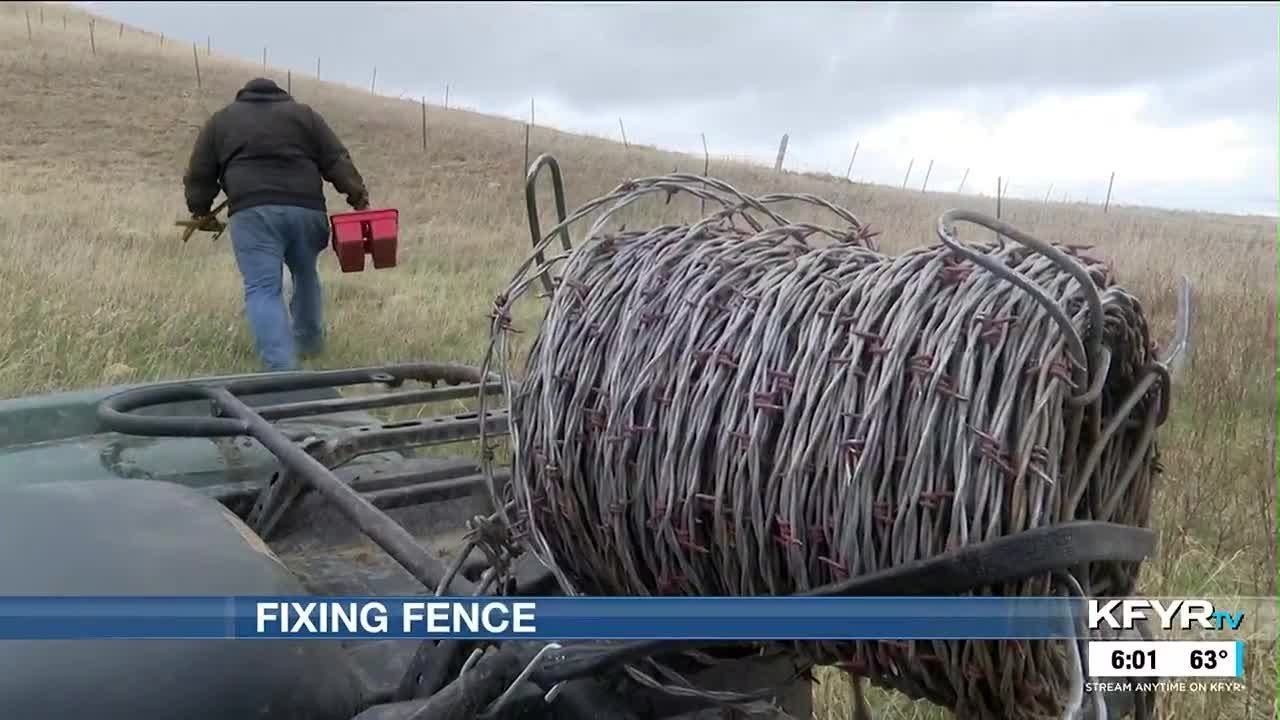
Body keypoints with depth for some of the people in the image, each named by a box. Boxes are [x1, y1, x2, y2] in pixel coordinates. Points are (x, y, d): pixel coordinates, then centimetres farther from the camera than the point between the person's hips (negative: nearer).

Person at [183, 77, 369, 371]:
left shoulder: (220, 120, 21)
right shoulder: (304, 114, 21)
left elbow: (199, 175, 18)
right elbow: (337, 162, 9)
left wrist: (200, 211, 32)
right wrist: (358, 198, 6)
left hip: (252, 212, -2)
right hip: (306, 209, 2)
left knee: (262, 289, -4)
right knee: (305, 276, 24)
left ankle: (281, 366, -16)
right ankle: (310, 342, 37)